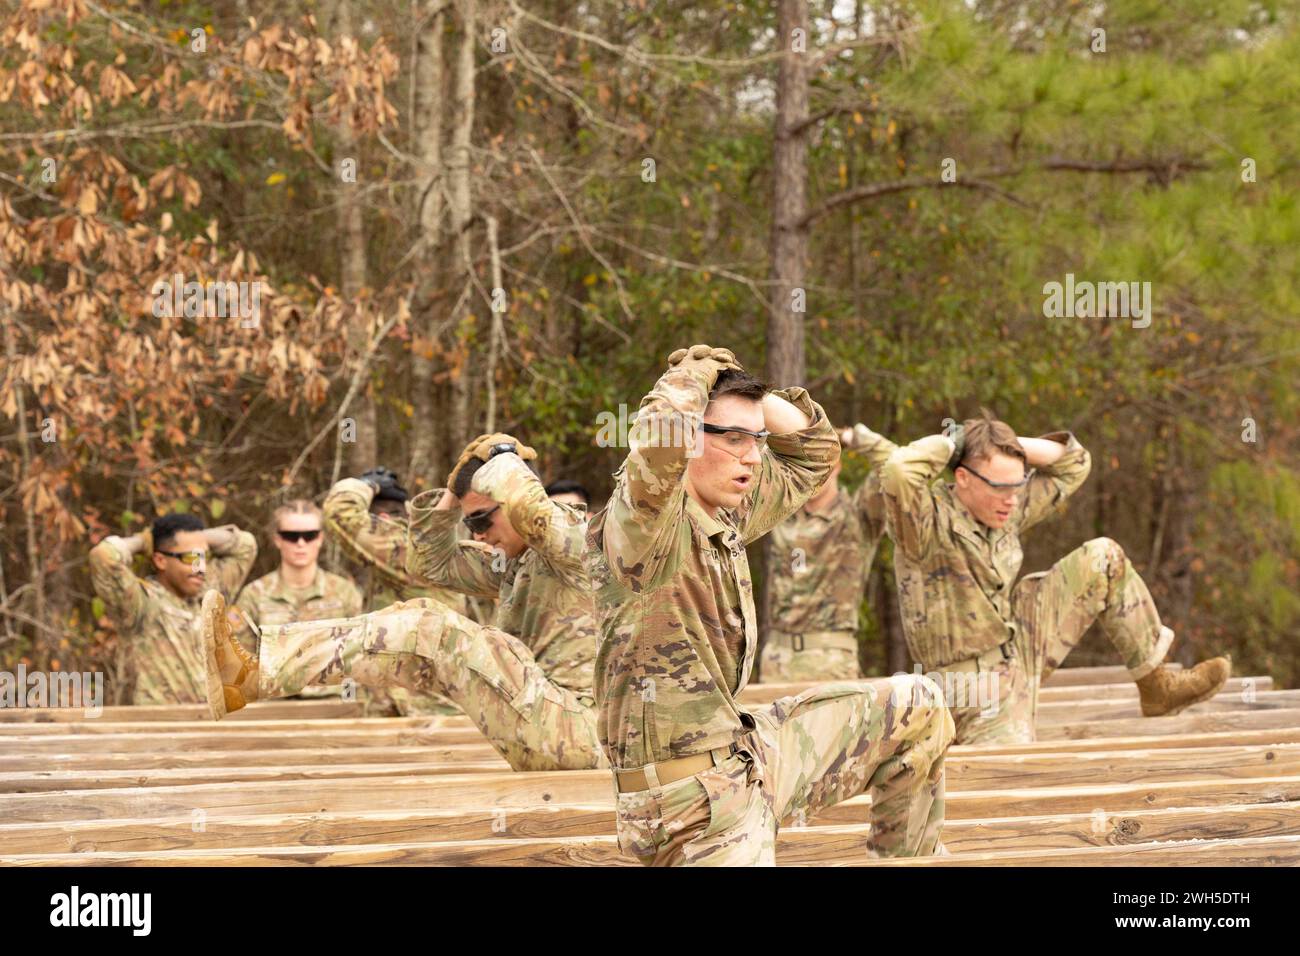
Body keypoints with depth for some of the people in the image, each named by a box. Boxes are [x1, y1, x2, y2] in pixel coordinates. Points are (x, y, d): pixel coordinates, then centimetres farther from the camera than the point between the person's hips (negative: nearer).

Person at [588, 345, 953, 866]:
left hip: (749, 757, 9)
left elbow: (813, 448, 21)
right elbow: (661, 433, -38)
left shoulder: (726, 516, 8)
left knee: (914, 705, 15)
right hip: (695, 799, -9)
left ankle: (904, 856, 26)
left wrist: (738, 388, 5)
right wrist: (695, 372, -16)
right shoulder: (641, 525, -17)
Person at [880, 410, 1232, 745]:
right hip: (980, 682, -7)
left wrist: (1009, 444, -7)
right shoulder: (928, 520, -23)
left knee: (1102, 559, -2)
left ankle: (1156, 684, 7)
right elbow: (897, 472, -46)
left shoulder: (1006, 508, -1)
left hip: (1021, 642, 7)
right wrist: (949, 445, -25)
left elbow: (1072, 462, 9)